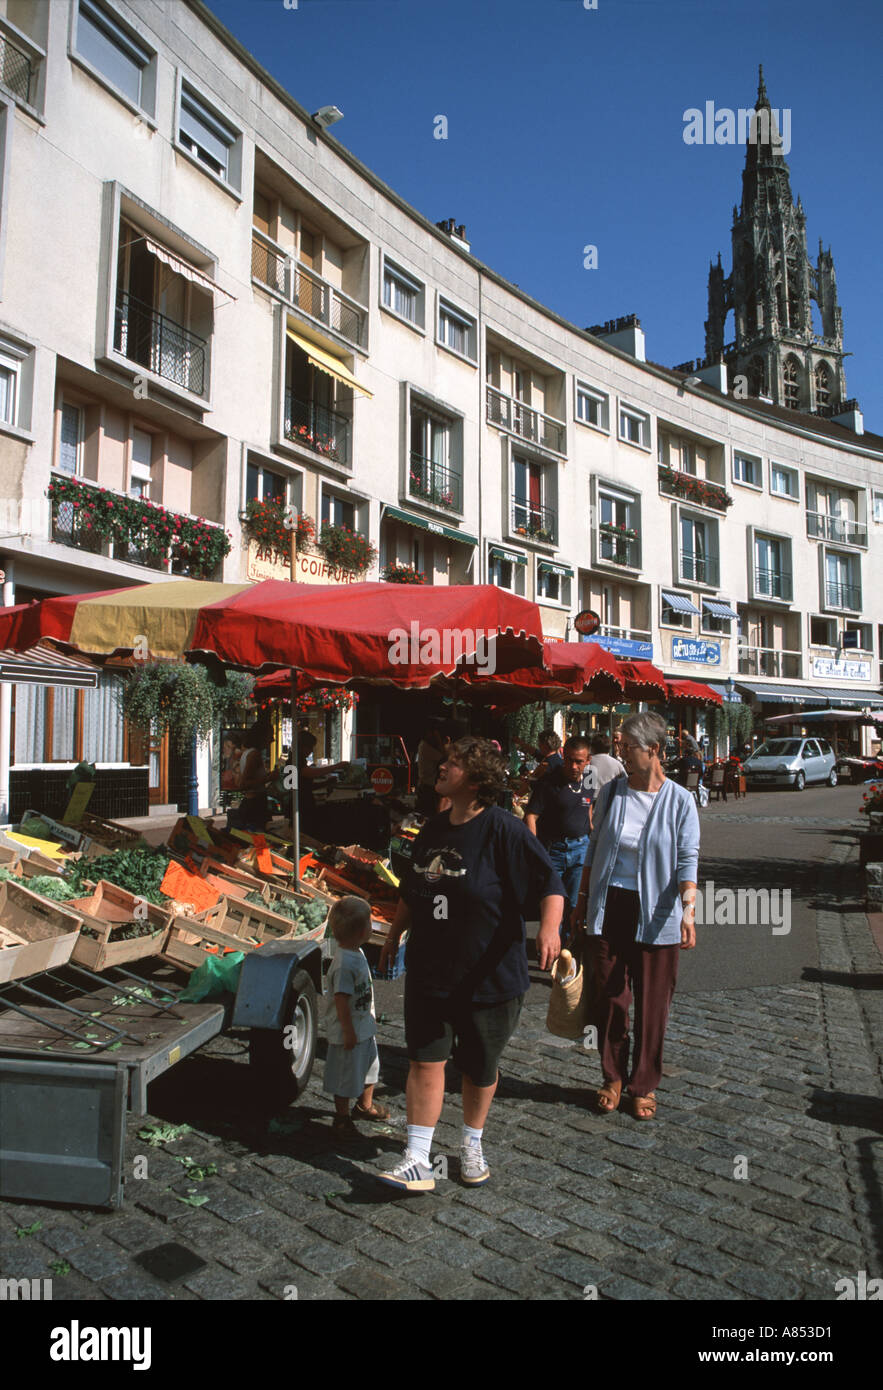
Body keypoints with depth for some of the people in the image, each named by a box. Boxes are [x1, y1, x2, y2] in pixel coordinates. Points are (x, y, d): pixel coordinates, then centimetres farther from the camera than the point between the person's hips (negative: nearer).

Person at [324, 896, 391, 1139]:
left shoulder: (357, 953, 2)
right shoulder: (344, 963, -30)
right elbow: (341, 999, -27)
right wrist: (348, 1032, -22)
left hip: (364, 1027, 10)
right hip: (349, 1032, -10)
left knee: (370, 1066, 25)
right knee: (346, 1075, 7)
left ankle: (365, 1105, 46)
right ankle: (341, 1118, 26)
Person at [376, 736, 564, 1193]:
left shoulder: (503, 829, -15)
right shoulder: (433, 830, 6)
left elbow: (549, 882, -18)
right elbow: (413, 891, 20)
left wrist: (549, 927, -33)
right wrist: (396, 932, 25)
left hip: (487, 978, -4)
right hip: (428, 972, 5)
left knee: (479, 1068, 13)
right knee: (425, 1061, 1)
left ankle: (472, 1147, 35)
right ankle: (417, 1161, 11)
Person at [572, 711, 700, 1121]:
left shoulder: (680, 801, -5)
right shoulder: (611, 792, 2)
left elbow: (687, 861, -7)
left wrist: (688, 909, -21)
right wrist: (583, 900, 12)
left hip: (655, 914, -2)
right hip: (610, 908, 2)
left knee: (652, 1006, 7)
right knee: (611, 998, 9)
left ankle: (644, 1086, 25)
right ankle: (613, 1078, 28)